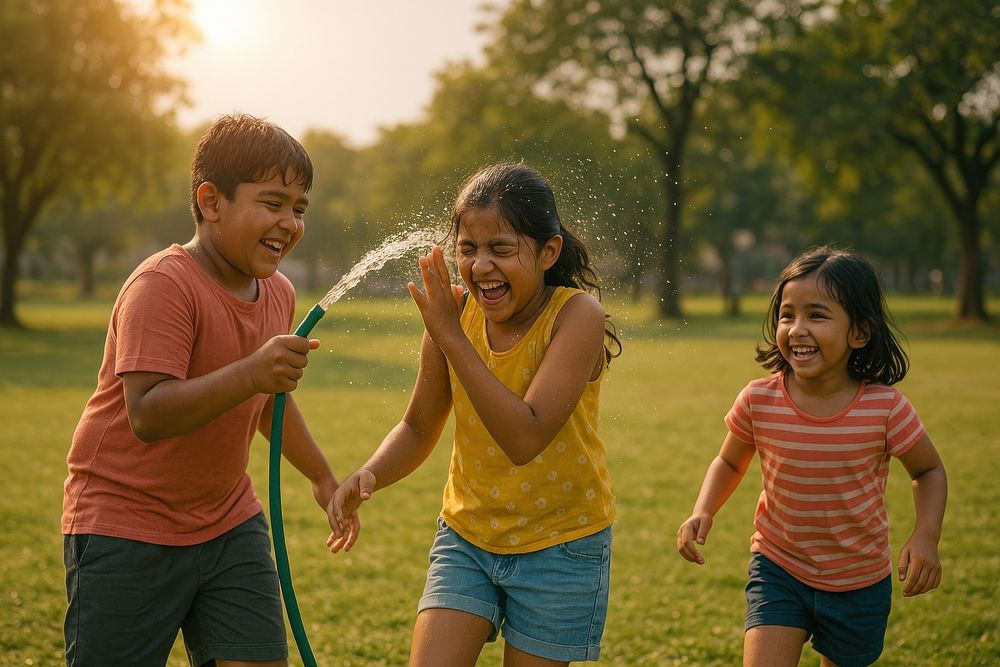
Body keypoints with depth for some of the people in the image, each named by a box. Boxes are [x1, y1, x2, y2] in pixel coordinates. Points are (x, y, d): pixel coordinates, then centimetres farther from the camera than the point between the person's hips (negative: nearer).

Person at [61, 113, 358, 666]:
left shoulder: (277, 294, 5)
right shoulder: (162, 286, -21)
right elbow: (148, 416, -32)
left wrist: (322, 477, 29)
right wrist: (249, 374, -43)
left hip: (229, 526, 7)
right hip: (127, 531, -7)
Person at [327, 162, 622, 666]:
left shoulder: (577, 314, -20)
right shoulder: (454, 311, -8)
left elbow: (525, 439, -32)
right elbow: (418, 429, 4)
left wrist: (451, 338, -33)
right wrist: (368, 476, -16)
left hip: (560, 545, -3)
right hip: (467, 534, 3)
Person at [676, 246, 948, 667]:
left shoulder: (885, 408, -19)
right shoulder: (759, 401, -15)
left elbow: (929, 471, -2)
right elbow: (729, 462, 4)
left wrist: (926, 535, -18)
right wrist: (702, 513, -13)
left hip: (859, 583, 0)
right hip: (779, 569, 0)